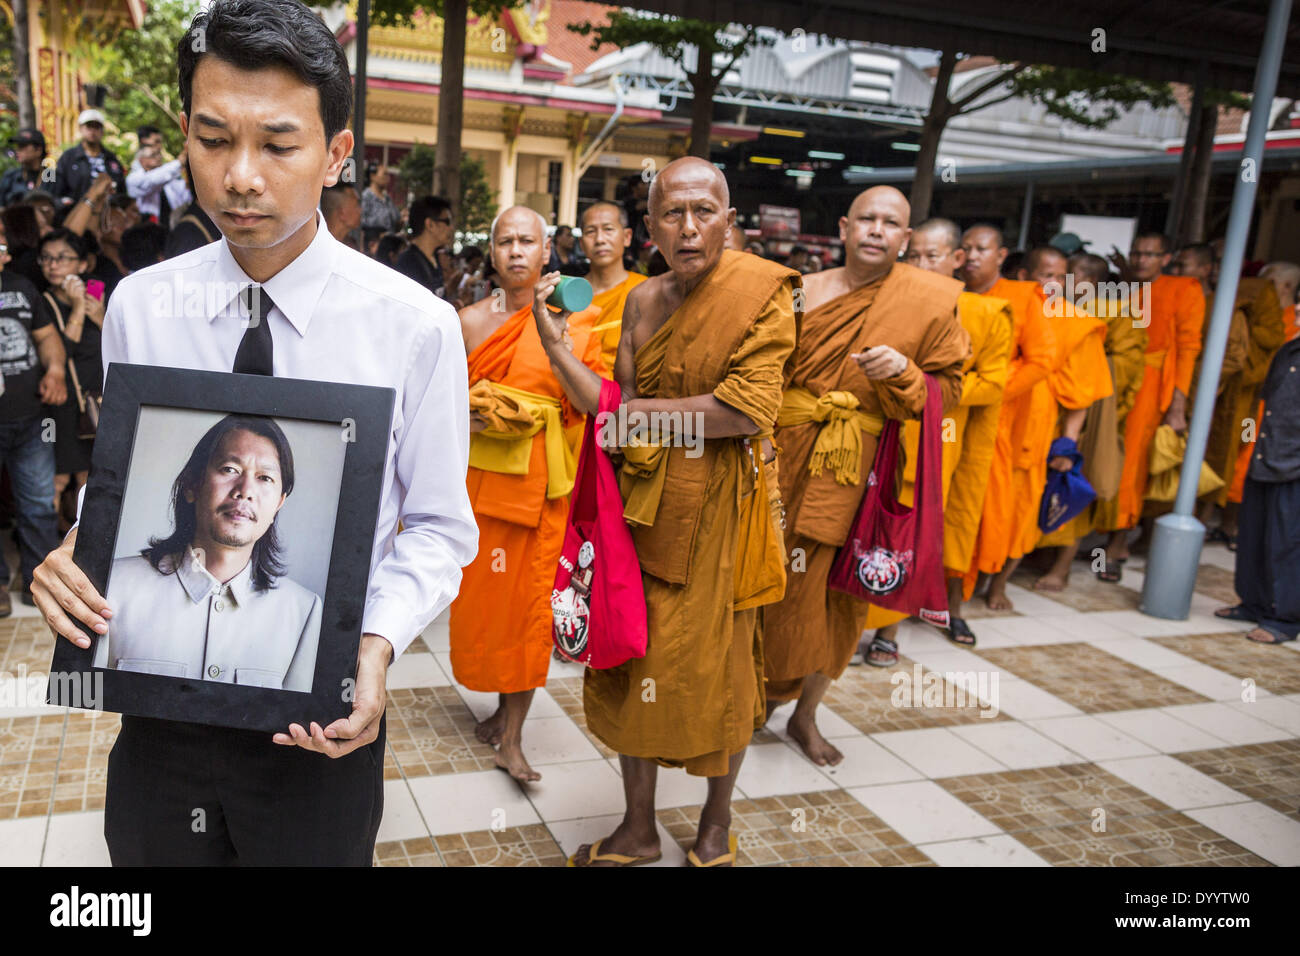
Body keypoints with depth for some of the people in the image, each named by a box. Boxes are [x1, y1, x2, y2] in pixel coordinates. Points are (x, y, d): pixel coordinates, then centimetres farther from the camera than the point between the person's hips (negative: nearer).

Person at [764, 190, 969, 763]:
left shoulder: (931, 301, 0)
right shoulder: (801, 291, 2)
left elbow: (946, 389, 2)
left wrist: (902, 372, -17)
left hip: (856, 472, 0)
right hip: (785, 458, 1)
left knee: (830, 593, 7)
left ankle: (805, 714, 26)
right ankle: (763, 688, 30)